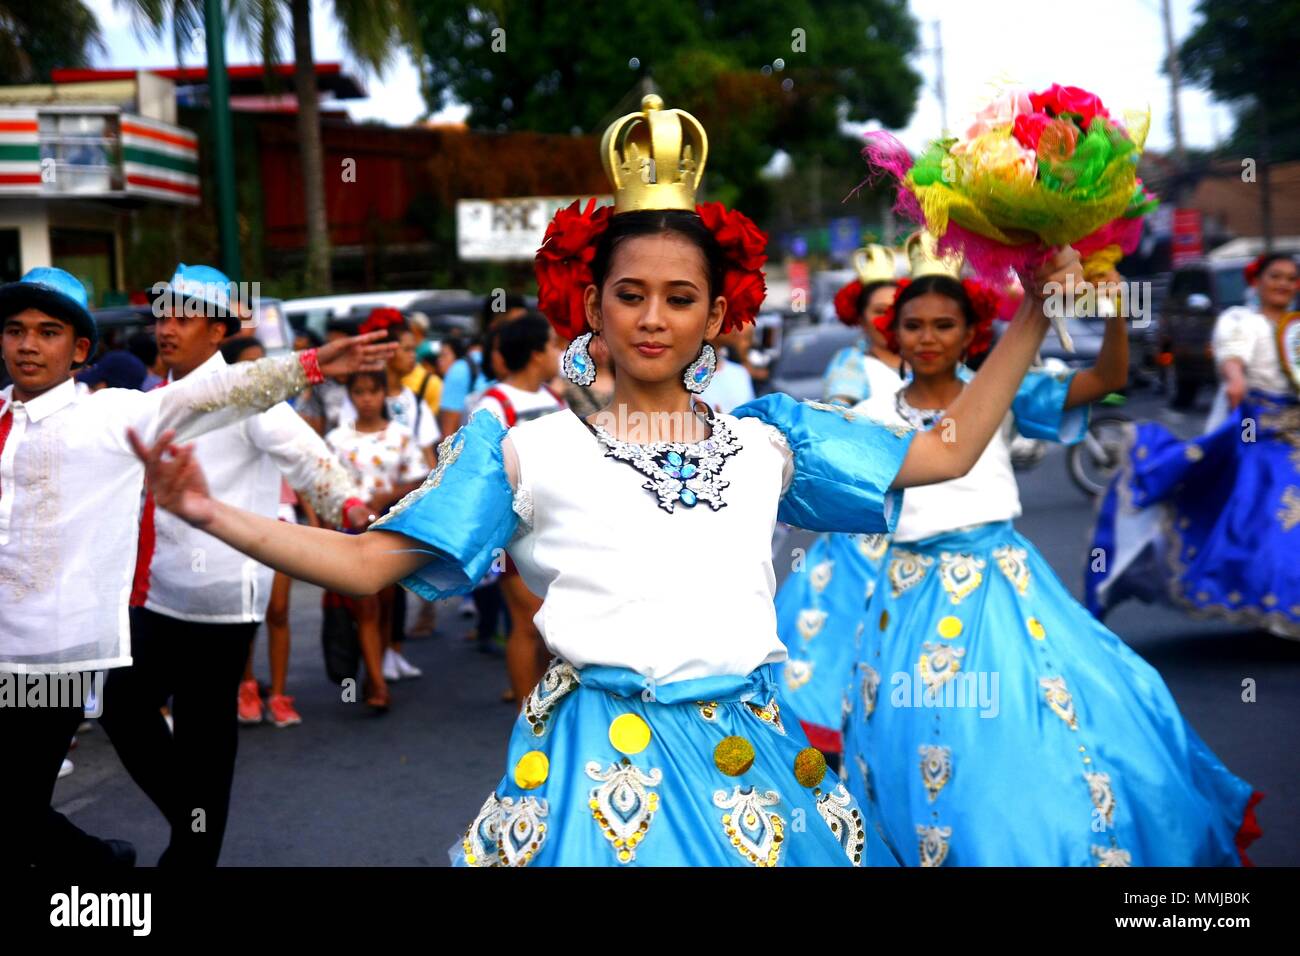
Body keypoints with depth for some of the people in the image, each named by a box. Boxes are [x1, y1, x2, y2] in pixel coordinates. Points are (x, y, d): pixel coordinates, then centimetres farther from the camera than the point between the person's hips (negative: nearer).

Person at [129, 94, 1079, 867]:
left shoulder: (767, 440, 11)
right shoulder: (529, 452, 2)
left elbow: (948, 452, 14)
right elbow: (366, 563, -2)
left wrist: (1032, 317, 10)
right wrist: (212, 514, -15)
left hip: (752, 755, 3)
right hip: (599, 760, -3)